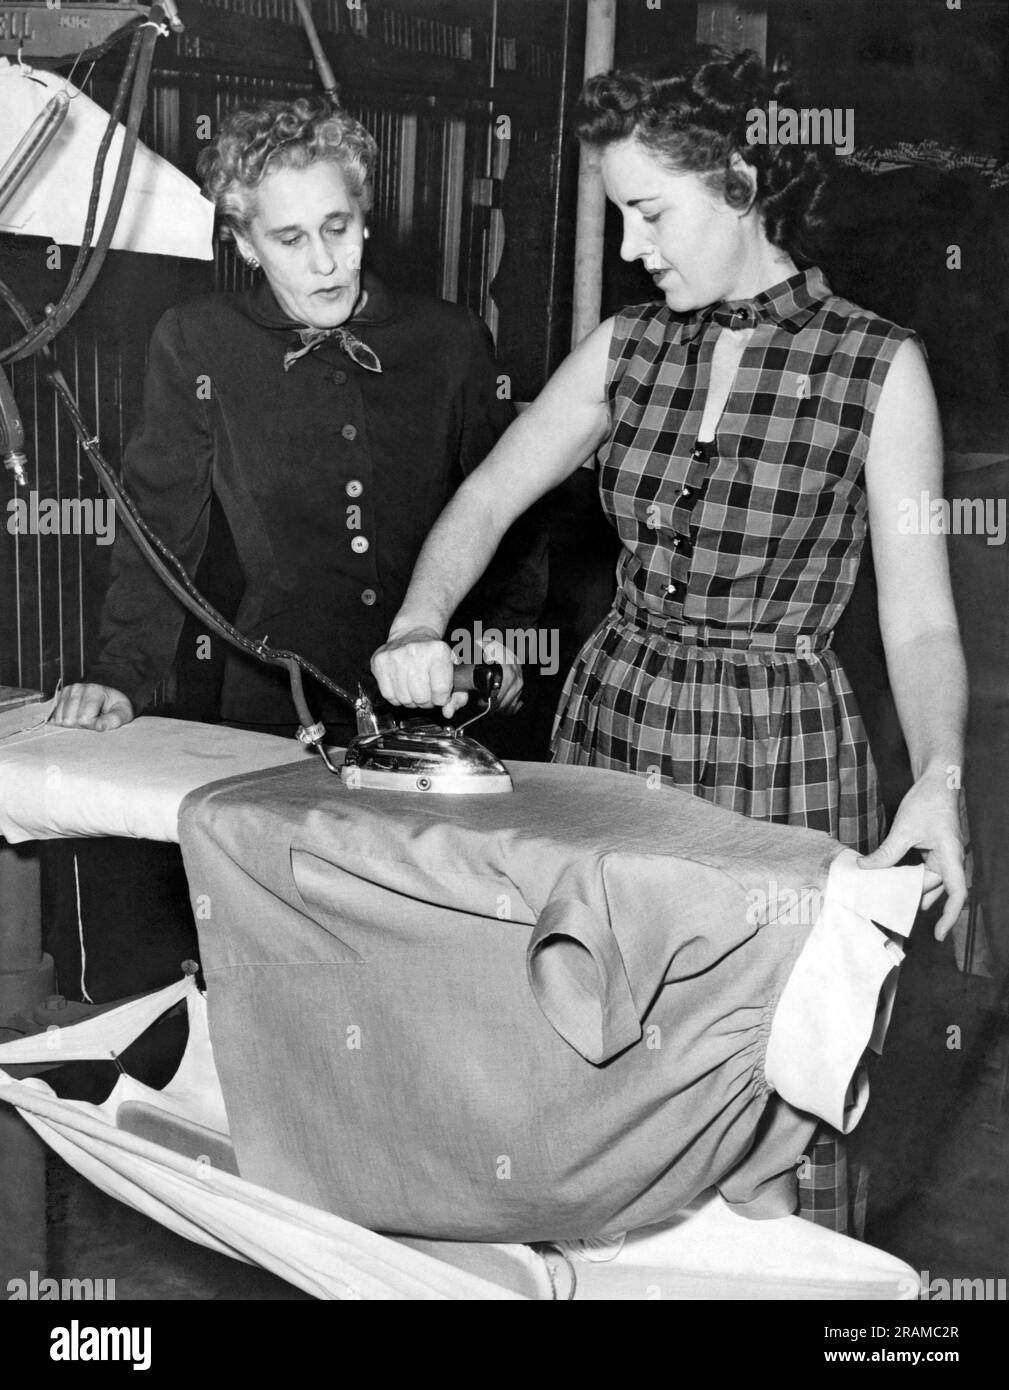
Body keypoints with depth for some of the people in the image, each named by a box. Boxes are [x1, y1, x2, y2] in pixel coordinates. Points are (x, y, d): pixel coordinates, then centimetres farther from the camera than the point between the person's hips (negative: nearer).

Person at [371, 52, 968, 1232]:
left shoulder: (878, 367, -6)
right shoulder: (625, 349, 6)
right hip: (612, 720, 4)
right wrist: (418, 626, -13)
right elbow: (486, 501, 6)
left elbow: (919, 619, -7)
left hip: (784, 749, -3)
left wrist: (938, 779, -23)